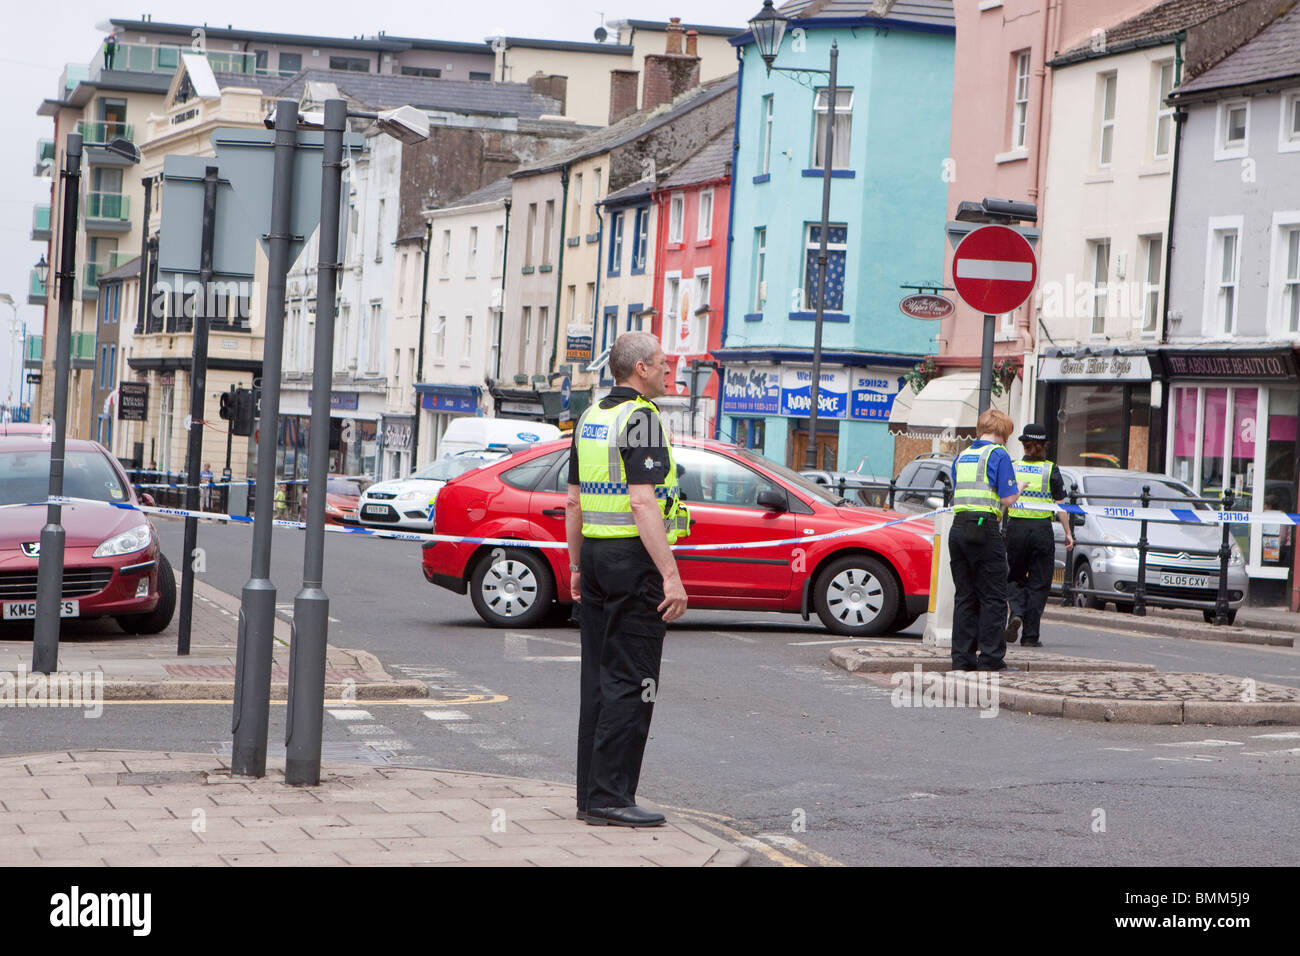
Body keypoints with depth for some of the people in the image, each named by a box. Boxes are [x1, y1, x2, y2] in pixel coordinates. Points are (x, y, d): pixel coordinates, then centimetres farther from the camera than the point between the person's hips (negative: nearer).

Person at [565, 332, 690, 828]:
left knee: (598, 679, 11)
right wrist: (671, 576, -22)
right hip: (634, 558, -9)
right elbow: (642, 504, -22)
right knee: (631, 681, -6)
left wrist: (577, 566, 23)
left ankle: (590, 794, 14)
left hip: (596, 552, 9)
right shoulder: (640, 418, -14)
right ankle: (610, 797, -7)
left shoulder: (590, 418, 14)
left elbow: (574, 501, 17)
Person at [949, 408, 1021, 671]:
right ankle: (991, 658, -3)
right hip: (984, 528, -7)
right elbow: (1007, 499, -7)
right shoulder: (998, 455, -3)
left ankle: (962, 657, 9)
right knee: (993, 598, -1)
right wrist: (1017, 490, 13)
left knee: (964, 596, 10)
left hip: (958, 529, 7)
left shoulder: (961, 457, 17)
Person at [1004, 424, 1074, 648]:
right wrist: (1068, 533, 3)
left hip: (1015, 528, 1)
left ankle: (1016, 613, -13)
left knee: (1015, 578, 15)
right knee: (1038, 583, 6)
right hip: (1042, 529, -1)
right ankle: (1030, 636, 4)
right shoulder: (1051, 470, -1)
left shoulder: (1012, 468, 4)